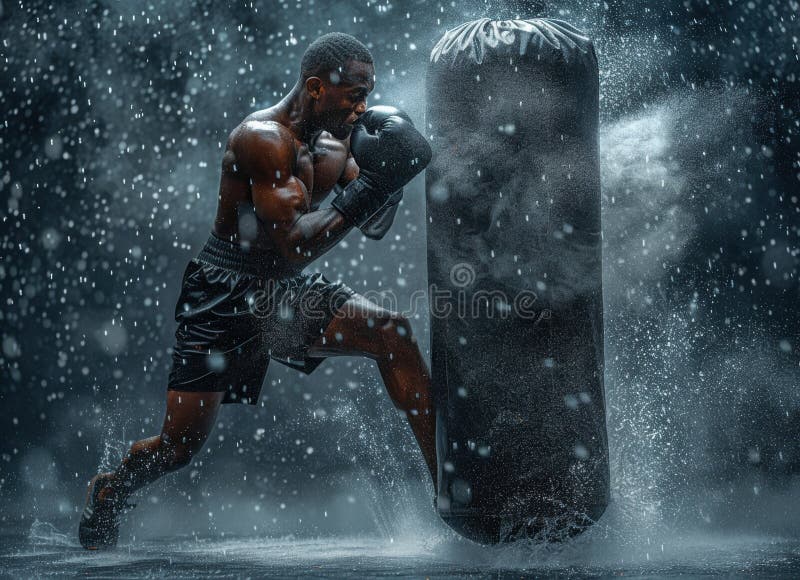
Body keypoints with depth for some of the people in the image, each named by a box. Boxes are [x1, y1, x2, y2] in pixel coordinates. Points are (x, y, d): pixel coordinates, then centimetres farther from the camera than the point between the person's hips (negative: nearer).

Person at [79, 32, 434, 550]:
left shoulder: (335, 144, 3)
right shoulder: (264, 138, -22)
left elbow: (375, 229, 8)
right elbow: (297, 246, -28)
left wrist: (382, 175, -10)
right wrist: (369, 186, -31)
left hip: (285, 291, 7)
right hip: (223, 298, -6)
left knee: (393, 333, -14)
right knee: (179, 448, 1)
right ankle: (108, 494, 35)